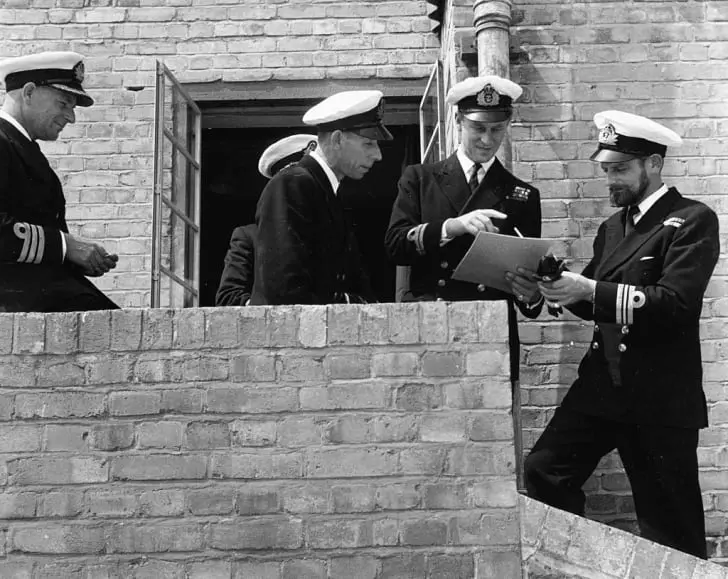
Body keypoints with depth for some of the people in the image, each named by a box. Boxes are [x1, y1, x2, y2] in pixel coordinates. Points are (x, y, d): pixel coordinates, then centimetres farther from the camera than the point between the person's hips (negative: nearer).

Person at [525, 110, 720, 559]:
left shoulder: (692, 220, -7)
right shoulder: (612, 227, 17)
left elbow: (675, 302, -19)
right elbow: (596, 304, 14)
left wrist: (589, 290, -25)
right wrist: (564, 285, -7)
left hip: (660, 395, -6)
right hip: (603, 383, 7)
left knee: (670, 523, 1)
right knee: (545, 471, -3)